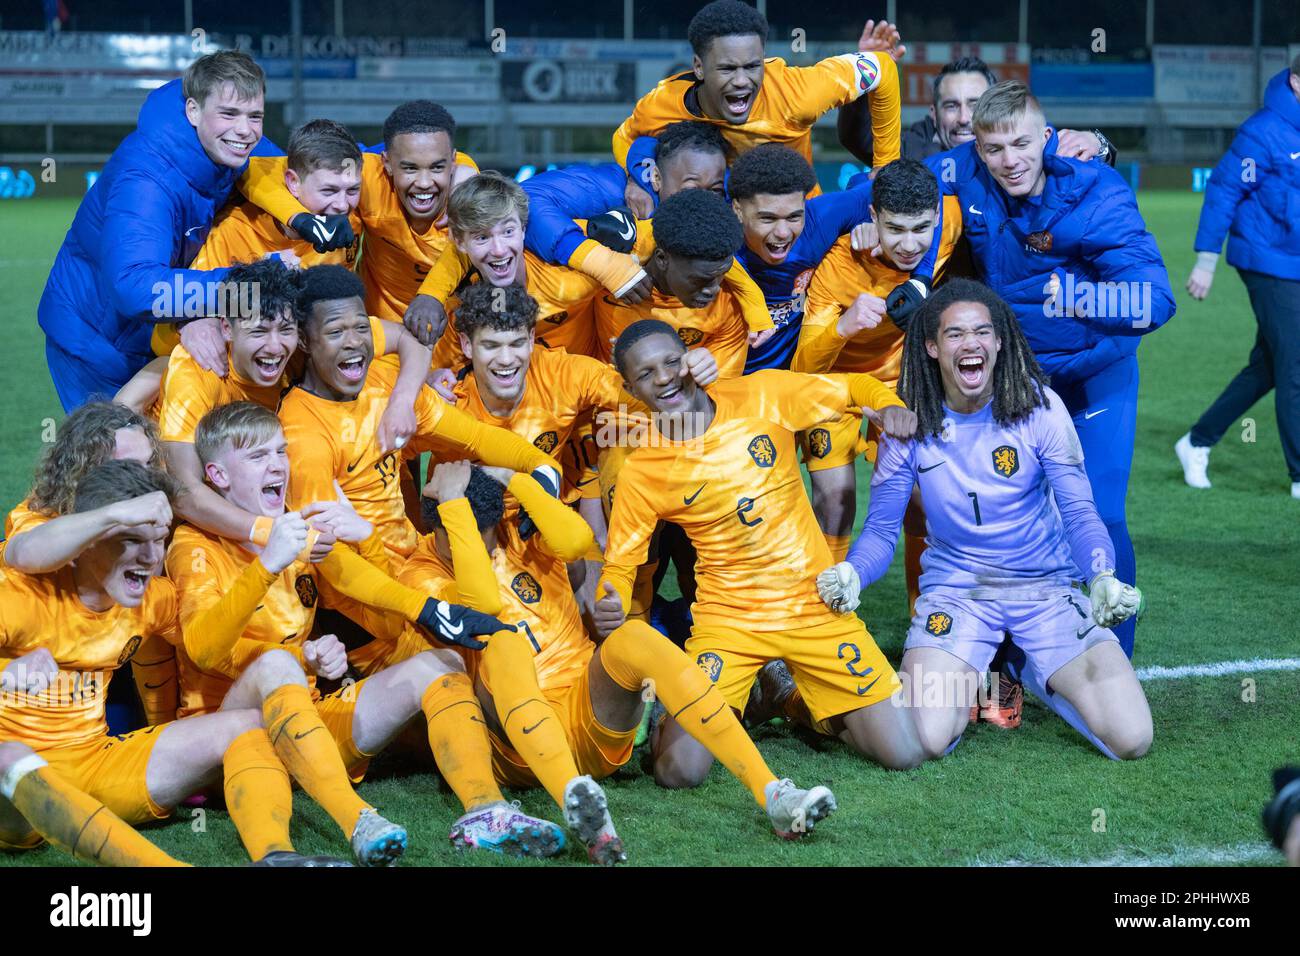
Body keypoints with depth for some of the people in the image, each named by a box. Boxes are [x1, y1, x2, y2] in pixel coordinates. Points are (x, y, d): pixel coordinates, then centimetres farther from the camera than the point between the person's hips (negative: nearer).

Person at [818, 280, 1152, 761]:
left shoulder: (1038, 405, -8)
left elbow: (1079, 513, -9)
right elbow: (881, 528, -2)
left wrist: (1103, 579, -30)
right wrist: (850, 574, -25)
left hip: (1048, 585, 0)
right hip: (955, 589, 0)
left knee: (1131, 739, -14)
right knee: (924, 740, -25)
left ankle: (1029, 670, 16)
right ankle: (967, 679, 12)